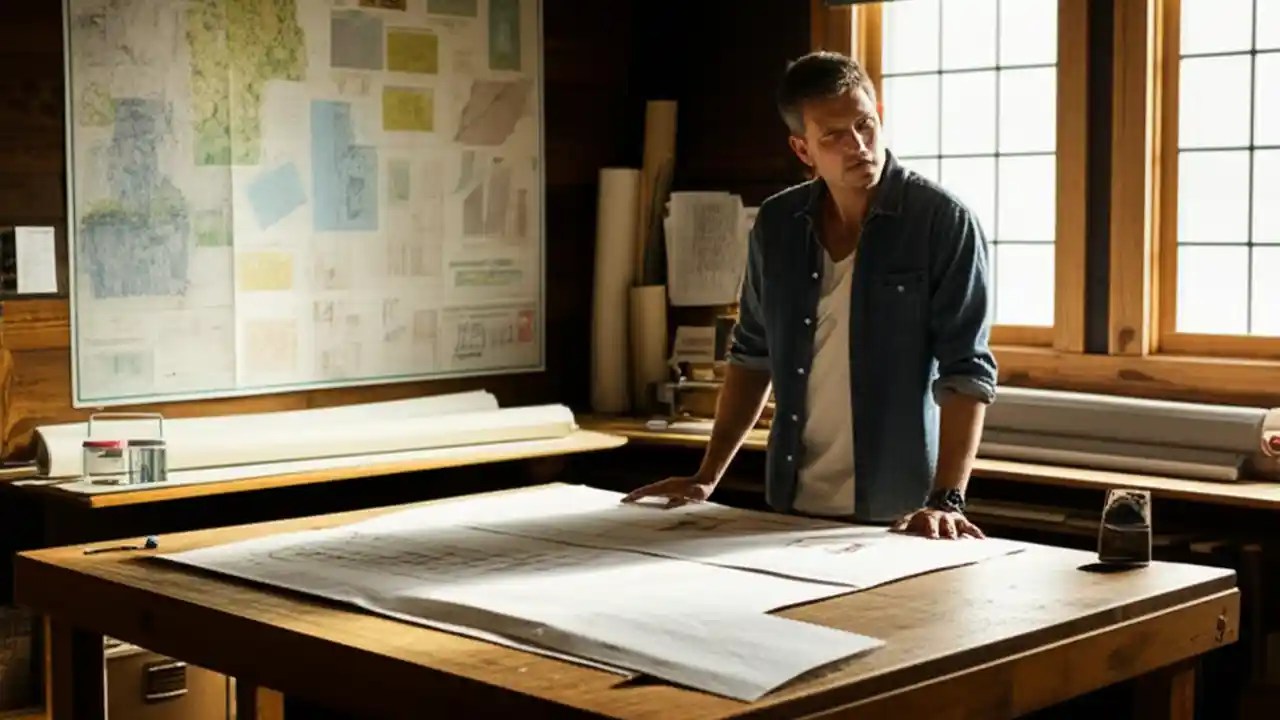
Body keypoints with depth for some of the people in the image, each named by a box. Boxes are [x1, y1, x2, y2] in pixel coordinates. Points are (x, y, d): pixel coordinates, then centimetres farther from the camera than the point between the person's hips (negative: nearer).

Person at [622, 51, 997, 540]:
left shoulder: (942, 221, -11)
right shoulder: (775, 225, 3)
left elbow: (967, 370, -15)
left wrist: (946, 501, -24)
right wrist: (707, 477, 9)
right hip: (792, 507, 5)